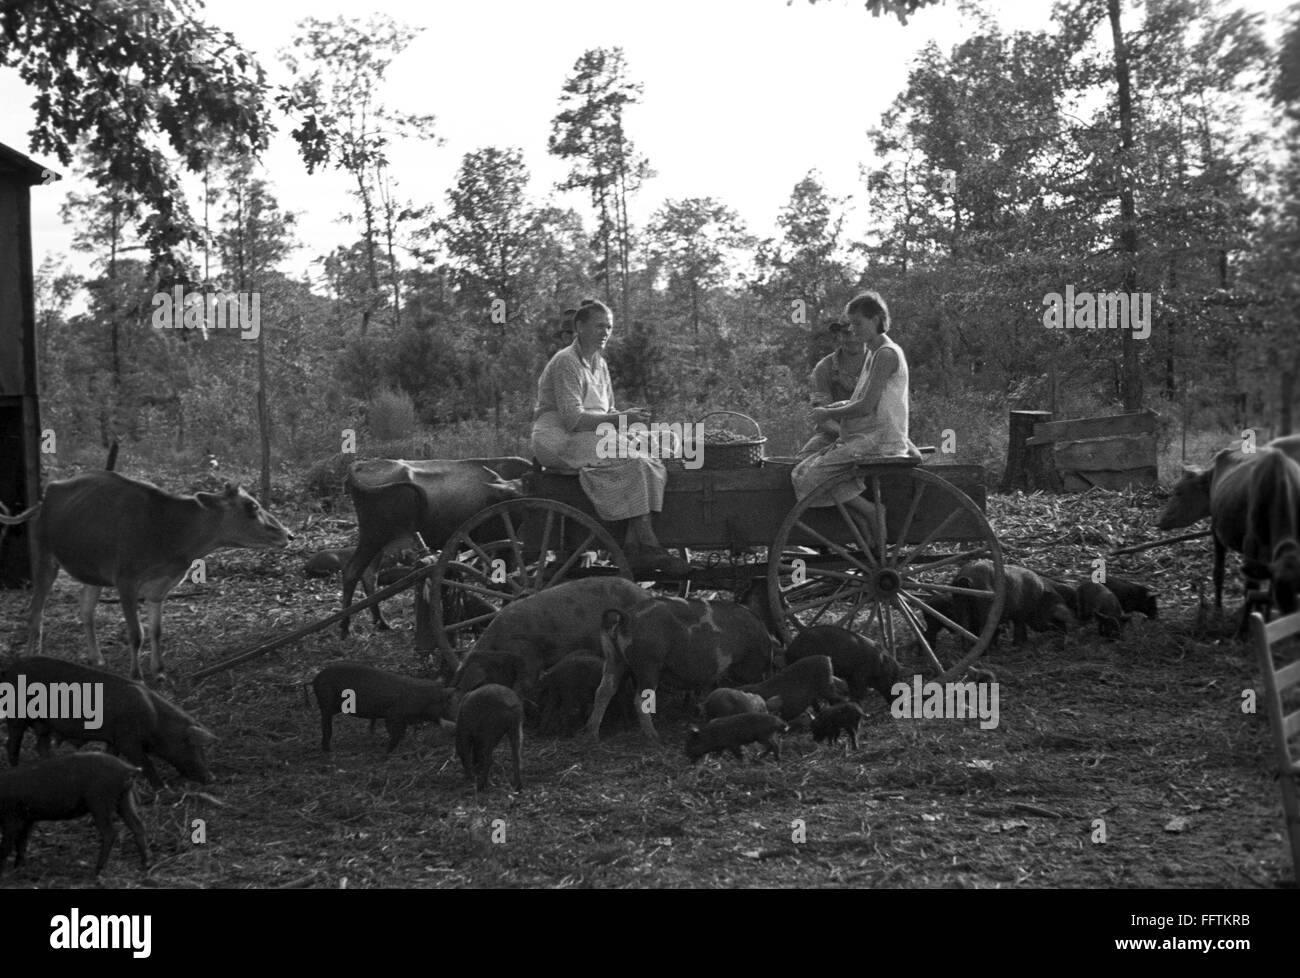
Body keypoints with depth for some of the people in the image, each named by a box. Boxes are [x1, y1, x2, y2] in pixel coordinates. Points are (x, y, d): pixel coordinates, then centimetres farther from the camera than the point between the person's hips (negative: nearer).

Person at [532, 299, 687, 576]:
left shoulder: (599, 364, 17)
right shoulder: (566, 363, -11)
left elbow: (606, 412, 23)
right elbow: (572, 419, -20)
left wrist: (626, 418, 0)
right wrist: (619, 418, -24)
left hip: (591, 439, 9)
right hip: (559, 440, -9)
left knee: (651, 465, -14)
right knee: (632, 464, -28)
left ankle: (634, 549, -24)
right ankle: (647, 544, -30)